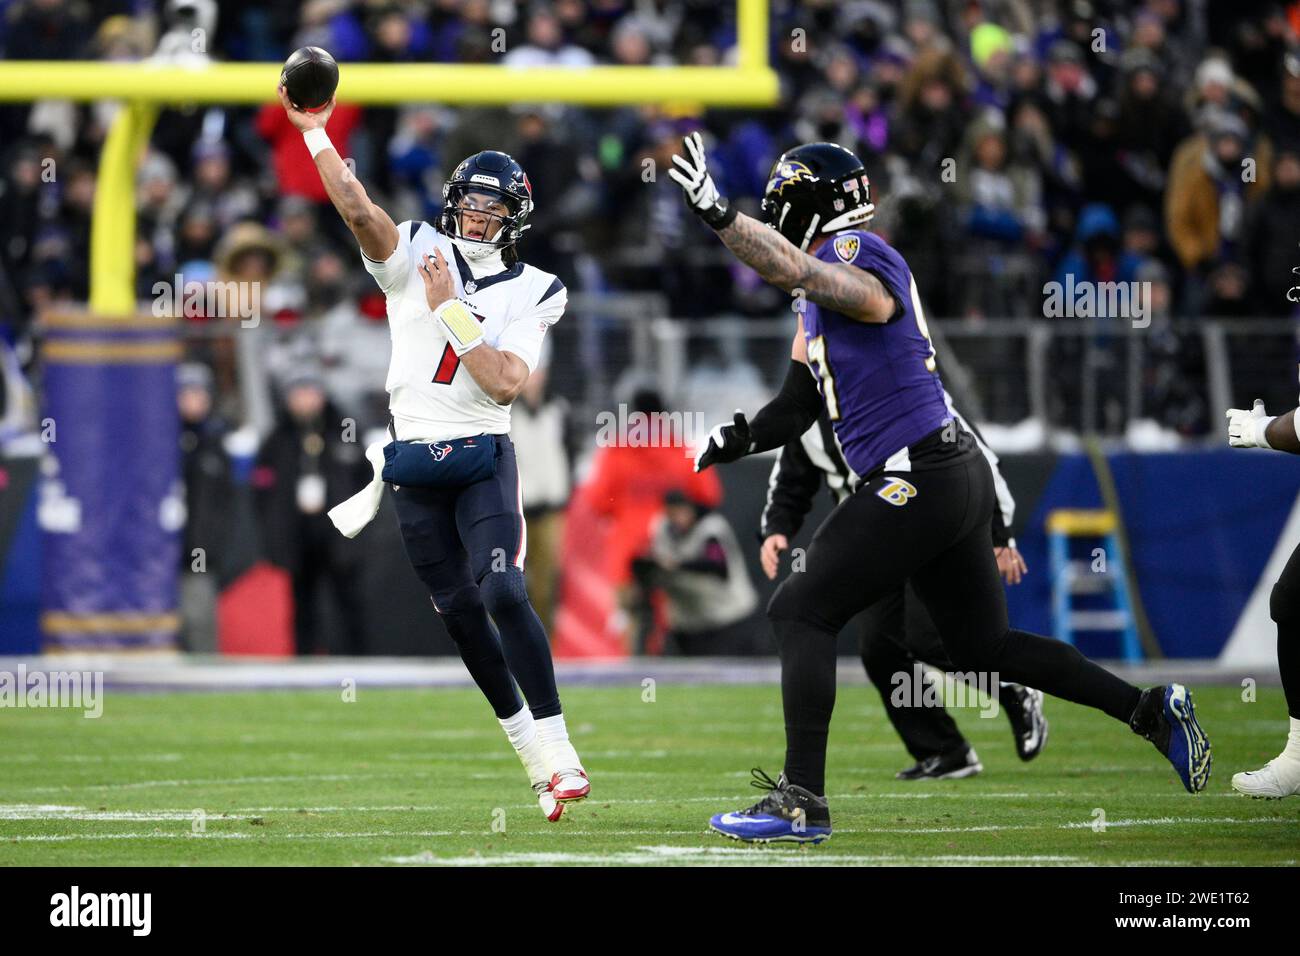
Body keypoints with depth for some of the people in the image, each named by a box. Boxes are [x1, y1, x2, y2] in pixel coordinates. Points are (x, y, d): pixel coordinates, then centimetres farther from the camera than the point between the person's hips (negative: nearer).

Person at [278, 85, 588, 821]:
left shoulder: (532, 293, 0)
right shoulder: (418, 256, 4)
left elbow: (506, 384, -13)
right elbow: (361, 211, -14)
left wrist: (450, 310, -14)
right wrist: (316, 135, -24)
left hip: (484, 454, -3)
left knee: (503, 593, -20)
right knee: (458, 611, 5)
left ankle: (557, 751, -18)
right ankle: (527, 744, 18)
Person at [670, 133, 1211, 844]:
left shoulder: (858, 256, -11)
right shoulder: (819, 297, 19)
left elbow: (794, 269, -34)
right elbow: (798, 405, 21)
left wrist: (716, 211, -40)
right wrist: (742, 435, 4)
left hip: (921, 483, -10)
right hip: (957, 478, 10)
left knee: (800, 613, -10)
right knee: (980, 645, 18)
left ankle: (802, 803, -12)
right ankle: (1152, 710, 21)